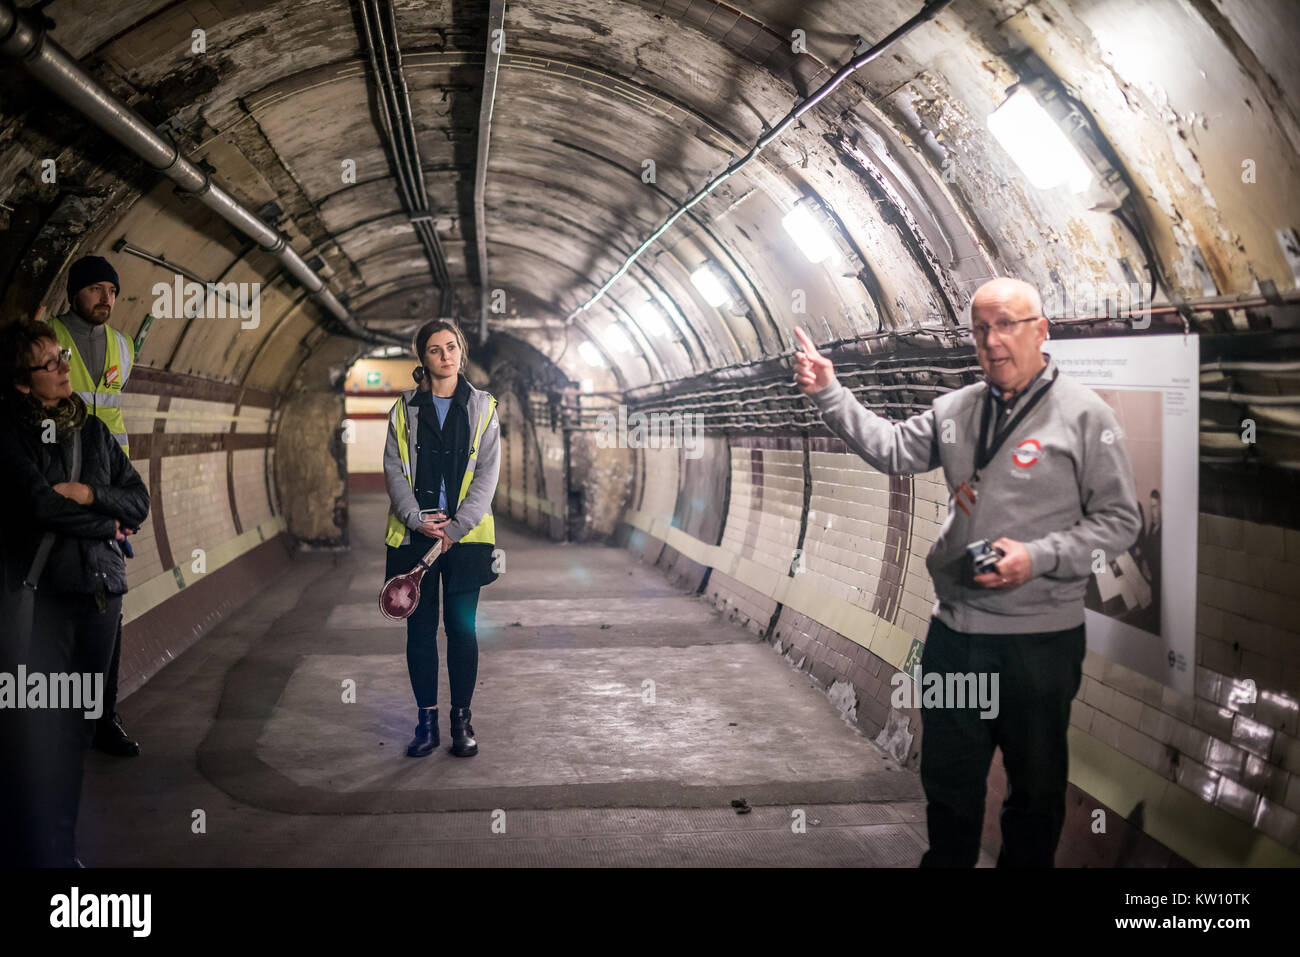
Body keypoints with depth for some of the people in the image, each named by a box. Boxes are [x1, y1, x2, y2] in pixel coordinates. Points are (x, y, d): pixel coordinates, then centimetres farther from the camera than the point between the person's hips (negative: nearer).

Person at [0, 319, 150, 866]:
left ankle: (64, 848, 17)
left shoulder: (94, 431, 15)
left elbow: (139, 502, 12)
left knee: (76, 727, 8)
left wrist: (89, 494, -7)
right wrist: (108, 524, -3)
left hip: (101, 590, 5)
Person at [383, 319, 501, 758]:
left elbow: (488, 472, 0)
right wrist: (418, 520, -11)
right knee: (420, 626, 4)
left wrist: (456, 526, -11)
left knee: (461, 627, 1)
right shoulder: (404, 408, 8)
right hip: (414, 534, 1)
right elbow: (394, 470, 3)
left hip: (465, 534, -1)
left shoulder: (482, 407, 6)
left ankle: (461, 719, 14)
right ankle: (426, 721, 13)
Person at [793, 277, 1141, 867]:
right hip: (954, 627, 5)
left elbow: (1119, 521, -8)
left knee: (1036, 784, 13)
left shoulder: (1084, 414, -8)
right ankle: (946, 862, 38)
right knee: (948, 776, 19)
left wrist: (1038, 557, -20)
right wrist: (828, 394, -2)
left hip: (1040, 638, -4)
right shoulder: (957, 409, 6)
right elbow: (891, 450, 7)